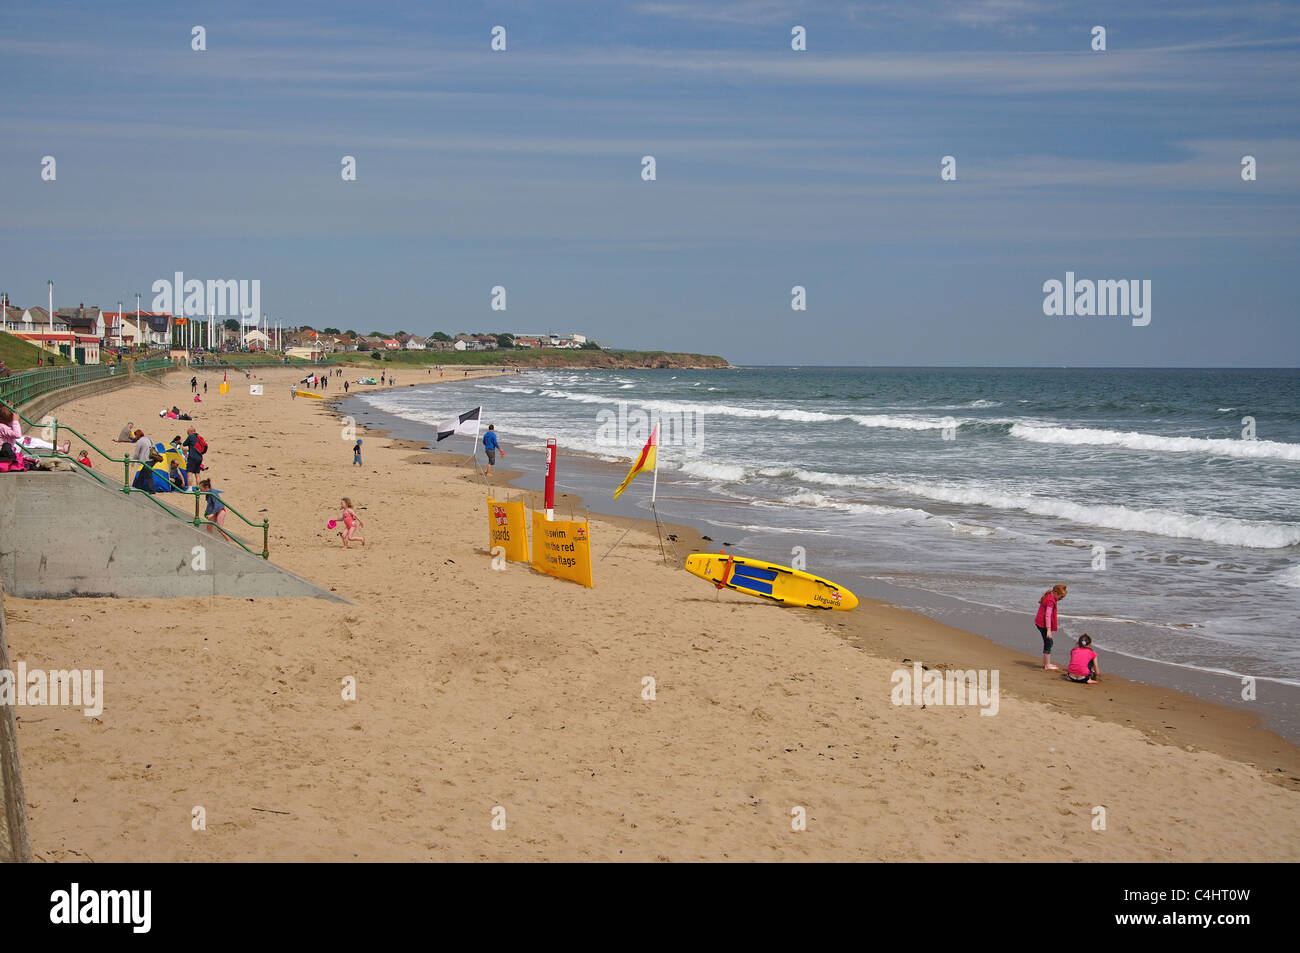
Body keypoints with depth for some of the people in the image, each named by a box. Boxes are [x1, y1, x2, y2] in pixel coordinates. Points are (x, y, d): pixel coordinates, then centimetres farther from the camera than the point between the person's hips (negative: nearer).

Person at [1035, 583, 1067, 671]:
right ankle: (1047, 666, -1)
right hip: (1043, 624, -10)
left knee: (1048, 643, 18)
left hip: (1040, 623, 10)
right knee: (1048, 643, -5)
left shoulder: (1048, 597, 10)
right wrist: (1049, 630, -26)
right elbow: (1048, 615, -25)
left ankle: (1045, 663, 27)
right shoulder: (1051, 600, -21)